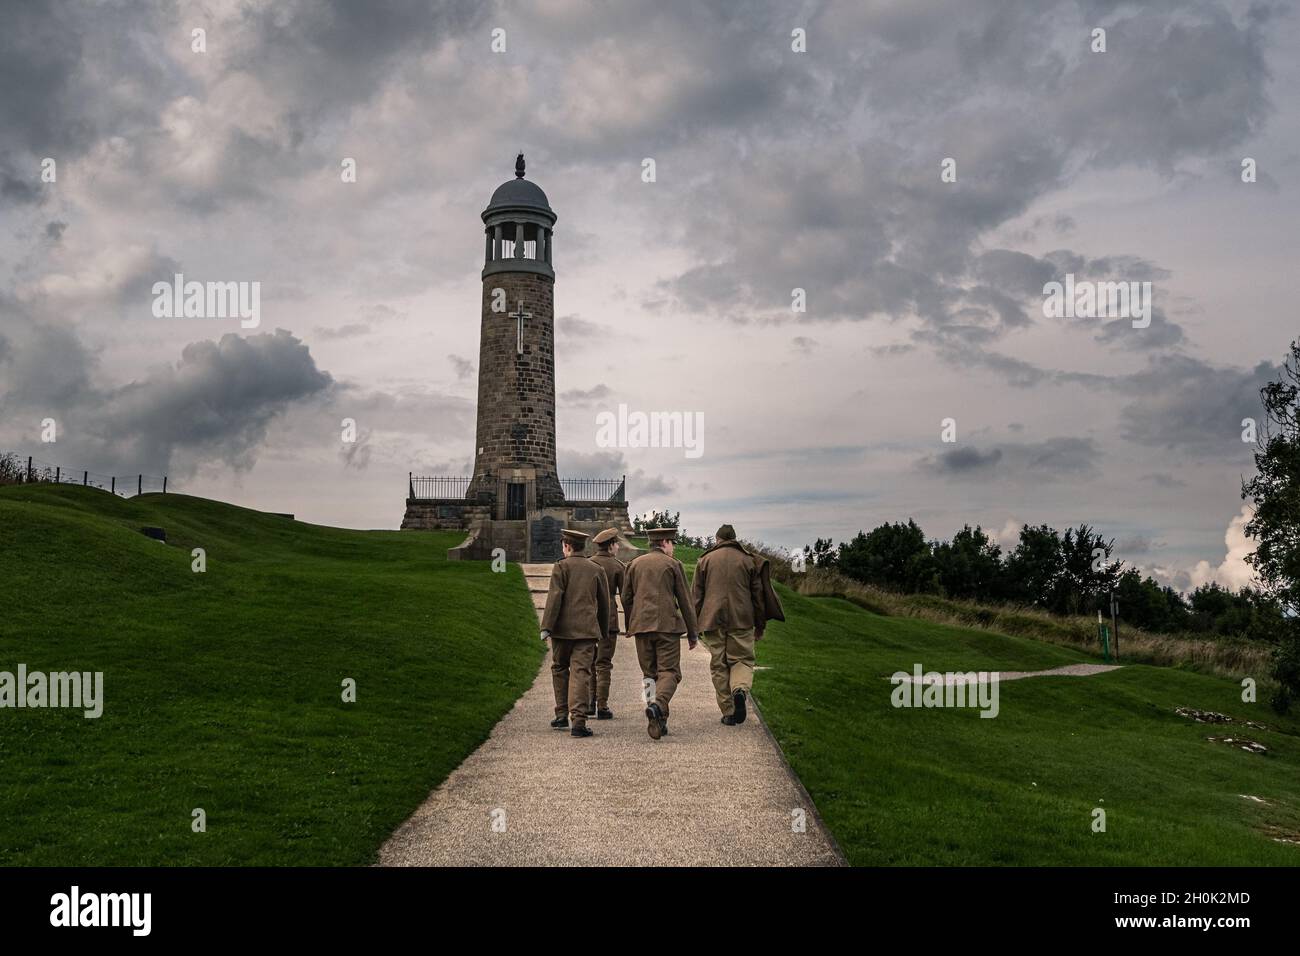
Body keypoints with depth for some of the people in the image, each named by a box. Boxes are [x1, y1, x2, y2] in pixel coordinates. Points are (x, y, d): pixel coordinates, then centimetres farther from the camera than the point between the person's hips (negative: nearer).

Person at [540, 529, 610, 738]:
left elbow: (554, 597, -12)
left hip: (563, 629, -1)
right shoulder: (596, 570, 9)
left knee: (559, 669, 17)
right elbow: (604, 603, 13)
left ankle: (562, 715, 21)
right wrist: (603, 630, 24)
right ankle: (578, 721, -12)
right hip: (587, 630, 2)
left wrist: (546, 626, -13)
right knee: (580, 673, -2)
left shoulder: (561, 567, -2)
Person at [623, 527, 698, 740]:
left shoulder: (634, 564, 12)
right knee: (669, 671, -3)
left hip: (641, 625, 4)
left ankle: (658, 721, 9)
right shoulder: (673, 564, 2)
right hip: (667, 625, -4)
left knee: (650, 673, 12)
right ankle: (658, 705, -29)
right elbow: (685, 600, 2)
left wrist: (631, 626, 25)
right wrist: (693, 632, 8)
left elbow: (626, 598, 13)